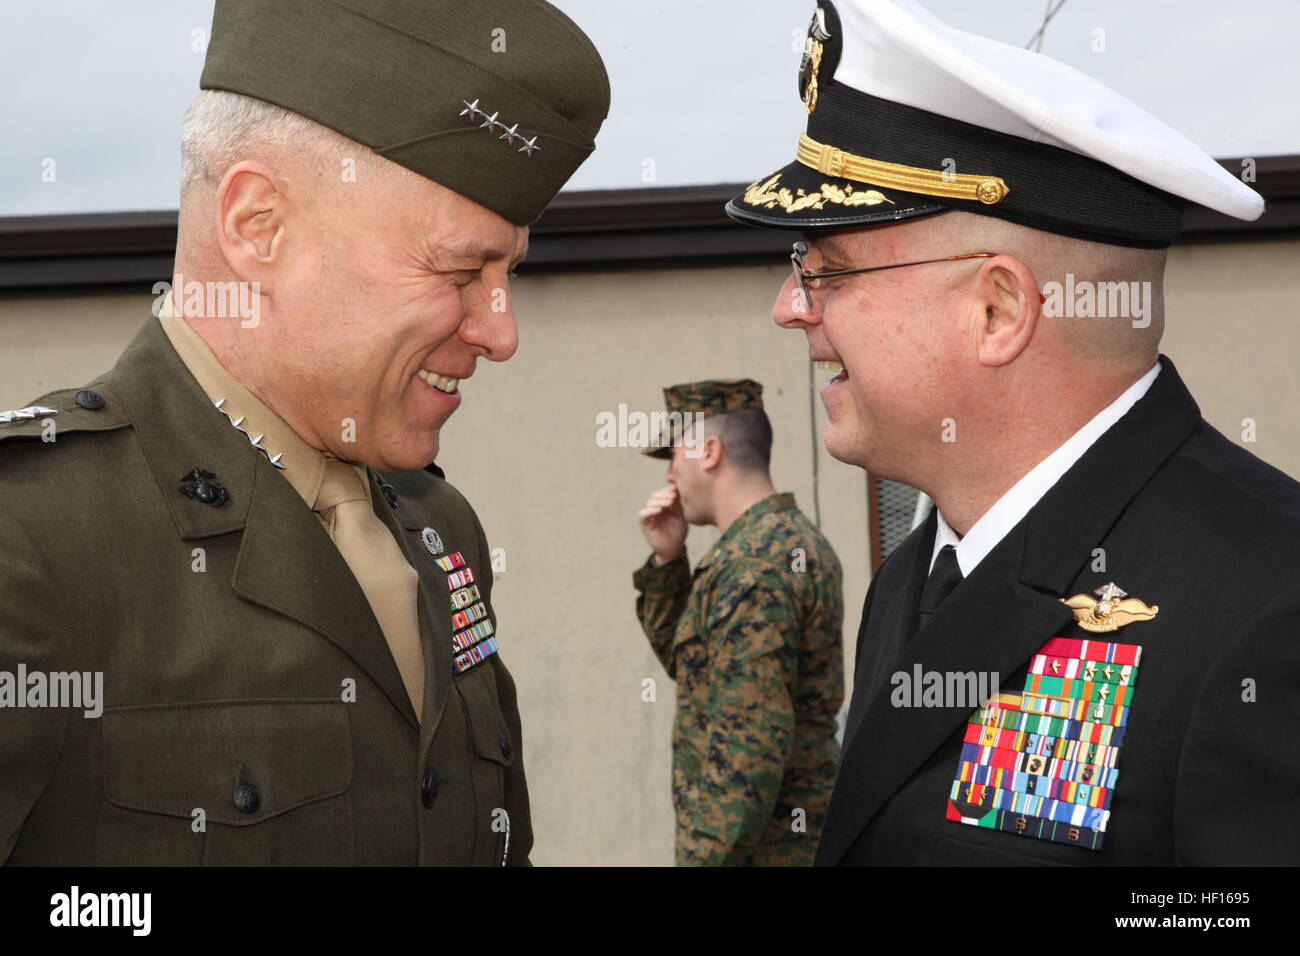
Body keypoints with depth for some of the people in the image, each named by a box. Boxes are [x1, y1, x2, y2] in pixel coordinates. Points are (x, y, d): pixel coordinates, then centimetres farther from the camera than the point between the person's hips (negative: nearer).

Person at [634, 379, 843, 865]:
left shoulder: (752, 566, -20)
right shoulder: (795, 540, 12)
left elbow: (750, 741, -25)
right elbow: (686, 659, 20)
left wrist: (708, 856, -23)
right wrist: (666, 560, 7)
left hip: (765, 847, -10)